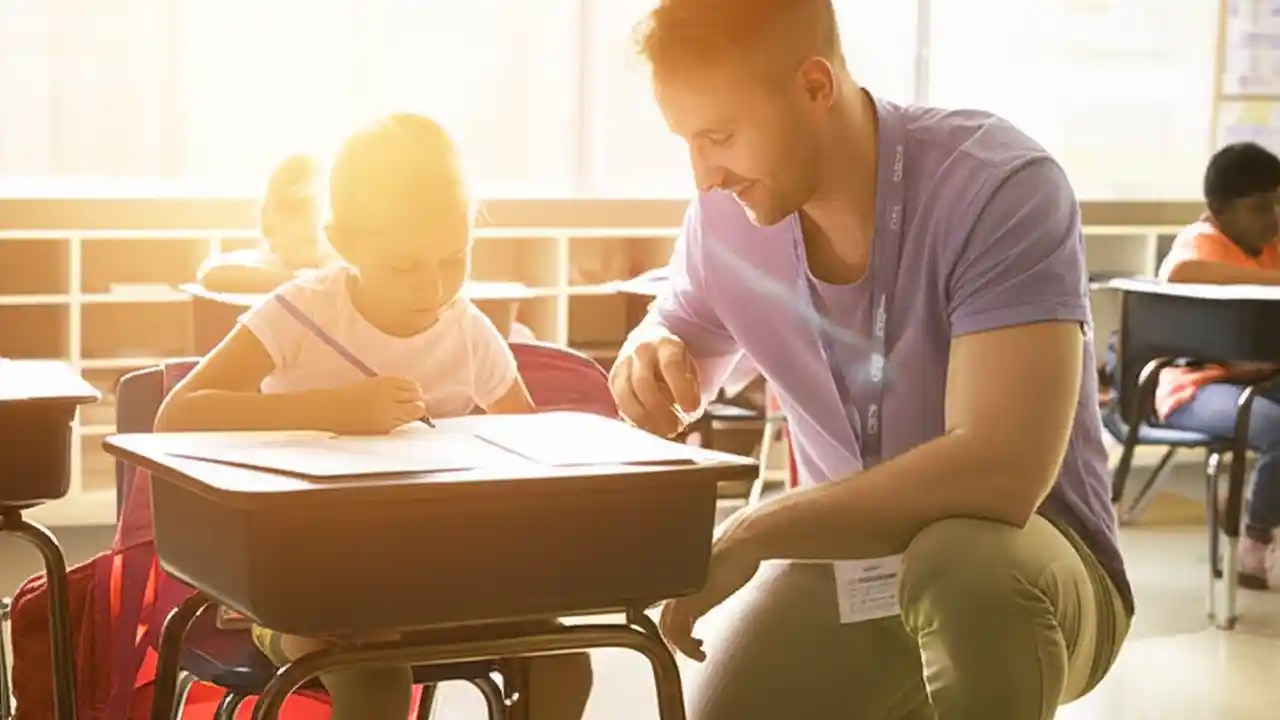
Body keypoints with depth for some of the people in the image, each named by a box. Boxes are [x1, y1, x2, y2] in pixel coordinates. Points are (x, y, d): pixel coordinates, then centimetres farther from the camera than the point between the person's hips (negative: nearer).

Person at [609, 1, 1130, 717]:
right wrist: (652, 362, -10)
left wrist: (753, 532, -31)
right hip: (844, 560, 6)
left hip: (1027, 564, -6)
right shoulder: (727, 214, -6)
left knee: (964, 561, -38)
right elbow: (680, 333, 16)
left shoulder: (1000, 188, -24)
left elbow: (1002, 472, -34)